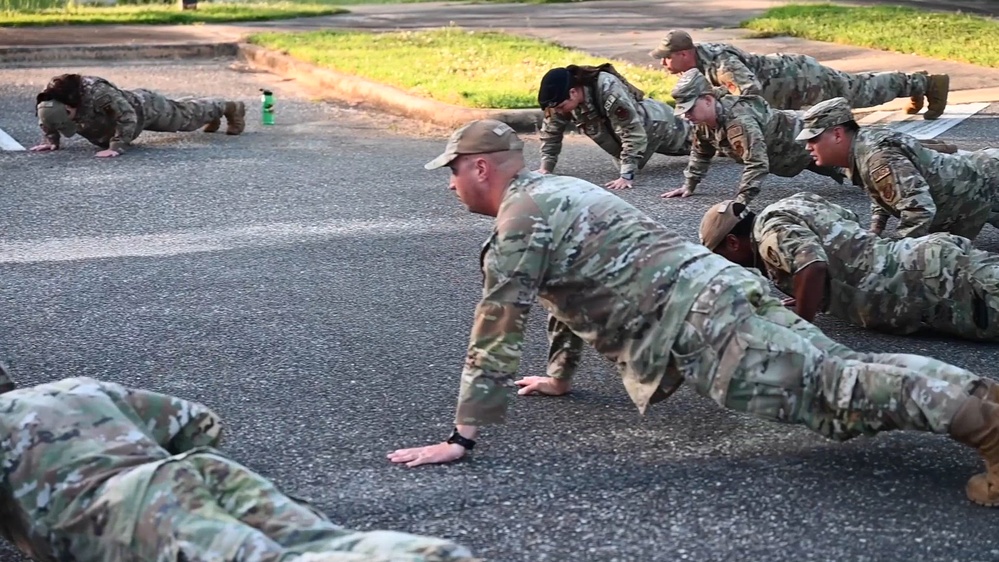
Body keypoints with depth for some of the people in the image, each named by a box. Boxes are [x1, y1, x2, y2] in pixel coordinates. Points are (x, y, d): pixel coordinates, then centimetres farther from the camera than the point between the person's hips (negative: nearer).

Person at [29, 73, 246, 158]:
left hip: (143, 107, -7)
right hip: (127, 102, 7)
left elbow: (127, 116, -46)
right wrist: (51, 141, -16)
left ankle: (230, 108, 46)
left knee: (186, 115, 19)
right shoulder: (53, 99, -26)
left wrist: (117, 146, -49)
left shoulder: (98, 92, -48)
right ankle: (213, 116, 63)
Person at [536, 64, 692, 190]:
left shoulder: (609, 90, -47)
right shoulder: (563, 97, -28)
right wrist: (545, 167, -22)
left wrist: (627, 176, -46)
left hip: (653, 123, -6)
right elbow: (551, 132, -12)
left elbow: (634, 133, -44)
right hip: (619, 131, 7)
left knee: (689, 140, 21)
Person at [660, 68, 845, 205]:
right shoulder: (703, 121, -13)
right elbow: (701, 152, 6)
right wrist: (689, 185, 4)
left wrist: (740, 201, -48)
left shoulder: (739, 121, -42)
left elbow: (757, 163, -46)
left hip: (803, 140, -9)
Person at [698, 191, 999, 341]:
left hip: (927, 282, -9)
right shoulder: (794, 204, 19)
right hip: (930, 256, 9)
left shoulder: (772, 234, -10)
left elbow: (812, 266, -30)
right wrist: (817, 300, 29)